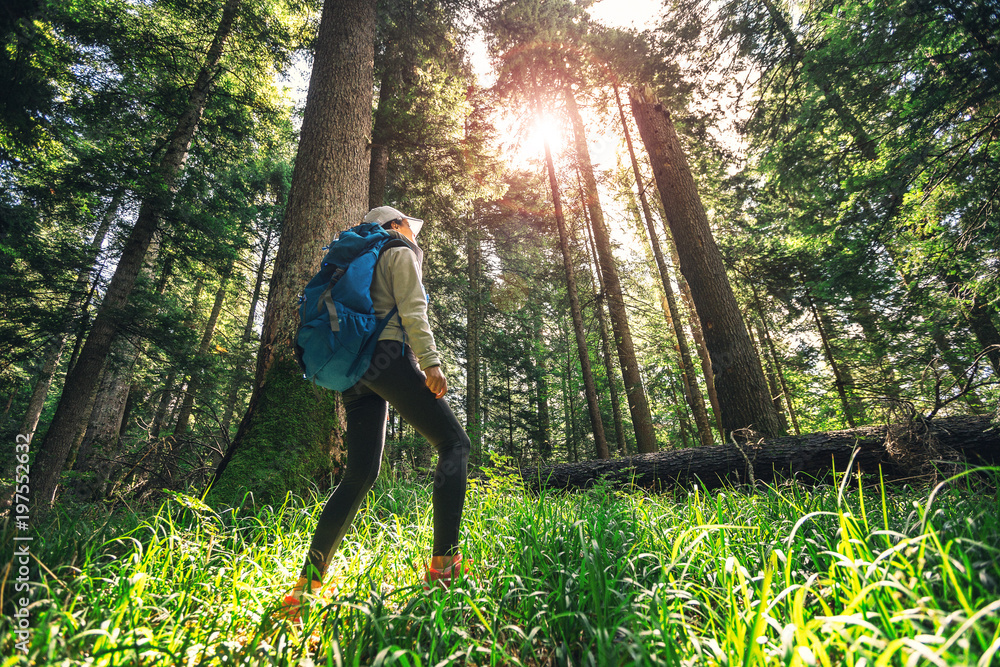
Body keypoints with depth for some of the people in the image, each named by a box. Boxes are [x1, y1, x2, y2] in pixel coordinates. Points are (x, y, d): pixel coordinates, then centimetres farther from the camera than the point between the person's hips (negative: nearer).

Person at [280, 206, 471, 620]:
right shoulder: (402, 252, 10)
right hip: (389, 355, -8)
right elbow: (412, 309, -7)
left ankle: (305, 586, 4)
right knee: (454, 444, -7)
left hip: (354, 366, 9)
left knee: (359, 474, 5)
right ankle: (443, 565, -17)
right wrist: (430, 361, -16)